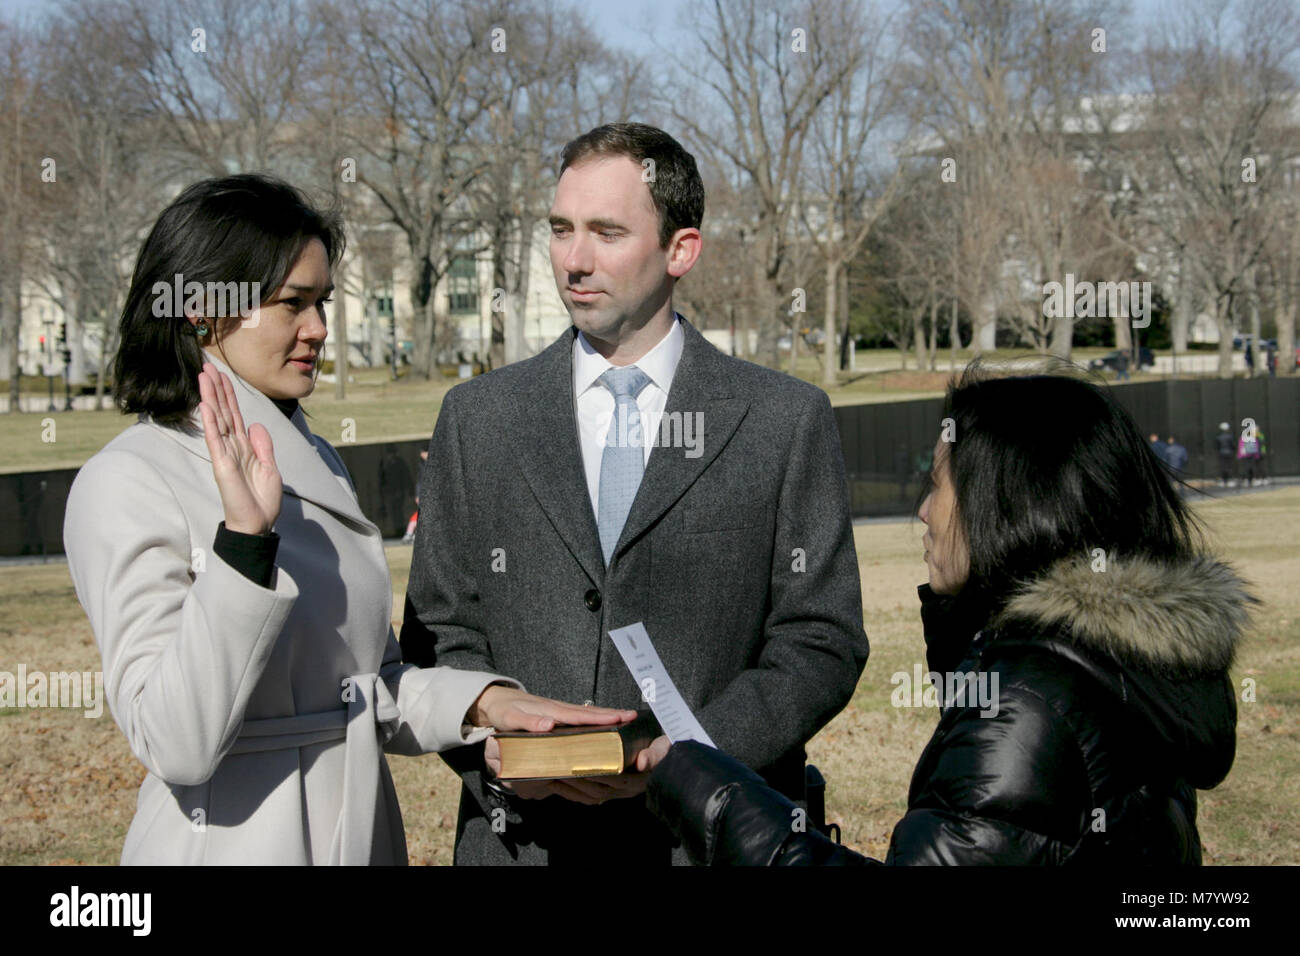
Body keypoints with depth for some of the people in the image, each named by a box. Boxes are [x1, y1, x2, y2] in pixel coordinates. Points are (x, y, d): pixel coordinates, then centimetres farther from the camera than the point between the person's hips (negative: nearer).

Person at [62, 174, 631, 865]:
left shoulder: (314, 464, 11)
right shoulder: (127, 483, -14)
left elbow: (367, 688, 13)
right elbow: (175, 747, -22)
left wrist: (482, 701, -5)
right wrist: (244, 540, -28)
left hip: (363, 834, 7)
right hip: (234, 843, -7)